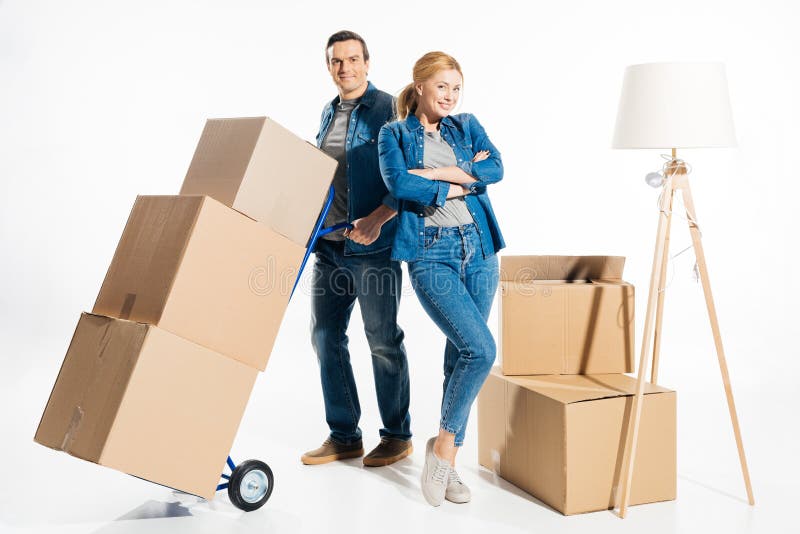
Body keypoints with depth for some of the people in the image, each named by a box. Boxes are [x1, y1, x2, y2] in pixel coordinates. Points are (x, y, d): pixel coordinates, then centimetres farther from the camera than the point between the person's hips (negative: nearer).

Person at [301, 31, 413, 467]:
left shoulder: (389, 111, -7)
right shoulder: (328, 114, 16)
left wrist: (377, 218, -26)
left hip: (373, 246, -7)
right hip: (329, 245, 7)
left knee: (383, 341, 2)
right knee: (325, 337, 8)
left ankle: (397, 435, 18)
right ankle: (343, 436, 20)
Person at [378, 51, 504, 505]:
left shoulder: (468, 126, 15)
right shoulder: (394, 134, 6)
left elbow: (496, 168, -3)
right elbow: (399, 184, -13)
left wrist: (434, 174, -11)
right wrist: (462, 183, -8)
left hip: (478, 247, 4)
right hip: (430, 252, -4)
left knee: (461, 350, 6)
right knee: (481, 349, -16)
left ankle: (447, 456, 18)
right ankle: (444, 444, 4)